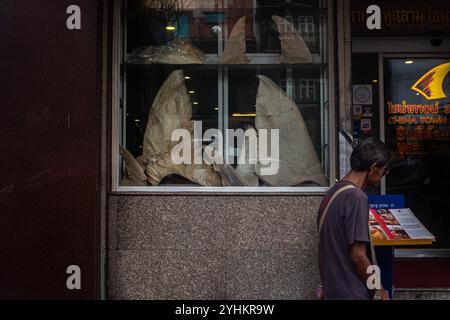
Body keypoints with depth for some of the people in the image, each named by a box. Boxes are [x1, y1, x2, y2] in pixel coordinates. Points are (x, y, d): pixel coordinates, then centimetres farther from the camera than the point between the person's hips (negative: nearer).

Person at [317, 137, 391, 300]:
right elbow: (358, 255, -21)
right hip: (352, 293, -9)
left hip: (332, 291, 9)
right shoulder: (356, 197, -19)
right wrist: (380, 292, -9)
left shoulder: (333, 192, 9)